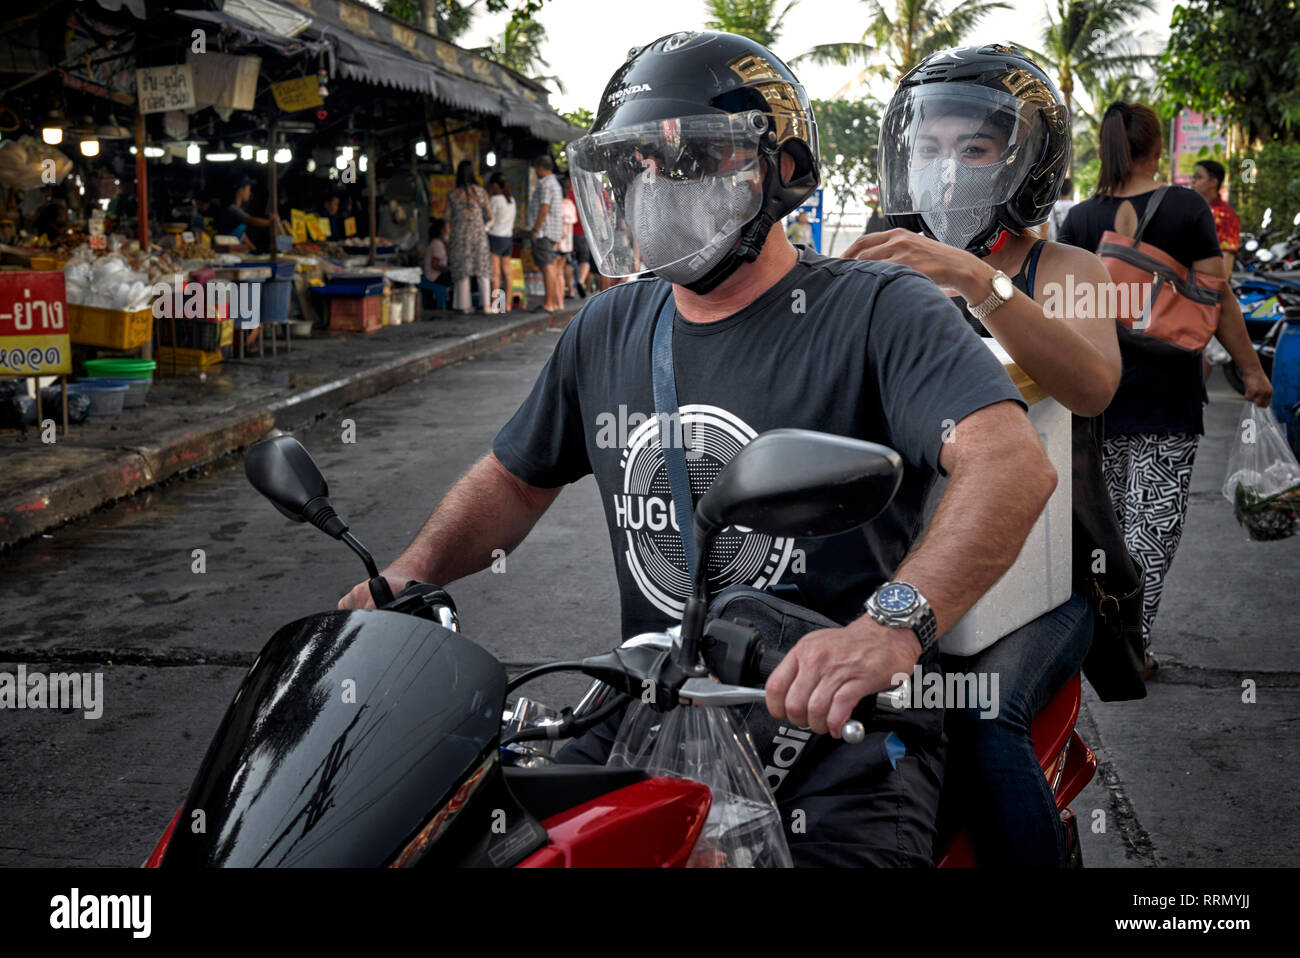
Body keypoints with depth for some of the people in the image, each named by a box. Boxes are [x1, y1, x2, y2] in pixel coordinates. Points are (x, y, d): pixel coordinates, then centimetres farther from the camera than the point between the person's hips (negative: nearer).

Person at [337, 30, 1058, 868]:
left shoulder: (876, 310, -10)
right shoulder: (608, 328, 11)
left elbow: (1013, 462, -26)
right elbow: (518, 477, 22)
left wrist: (894, 622, -43)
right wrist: (408, 575, 4)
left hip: (841, 733, -5)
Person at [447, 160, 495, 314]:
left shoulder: (452, 195, -4)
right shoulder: (481, 192, -4)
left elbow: (448, 216, 2)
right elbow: (489, 215, 1)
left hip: (460, 234, 0)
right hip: (478, 232, 0)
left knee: (462, 269, 7)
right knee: (482, 268, 4)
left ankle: (465, 304, 6)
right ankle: (486, 304, -4)